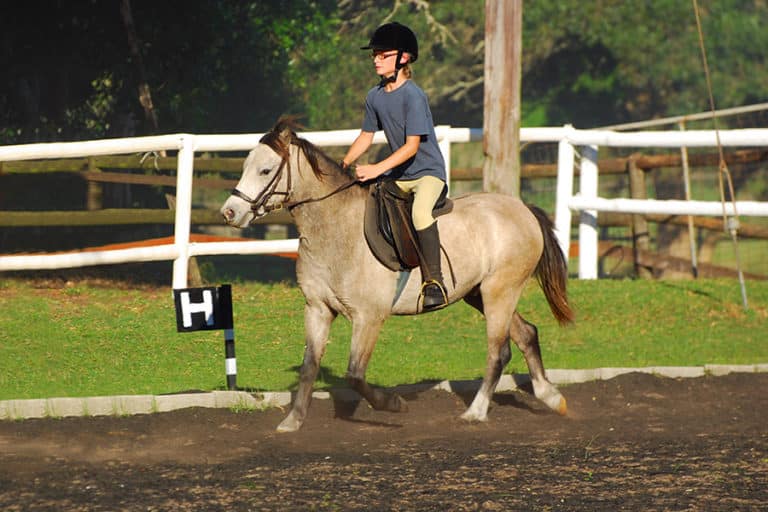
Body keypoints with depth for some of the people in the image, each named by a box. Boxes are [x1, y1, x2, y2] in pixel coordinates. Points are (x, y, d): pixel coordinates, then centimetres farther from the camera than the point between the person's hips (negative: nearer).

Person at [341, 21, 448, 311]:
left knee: (420, 213, -35)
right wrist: (344, 165, 3)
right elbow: (366, 137, 17)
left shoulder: (413, 96, -18)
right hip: (396, 175, 8)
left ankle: (433, 281, -29)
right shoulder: (375, 97, 5)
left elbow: (411, 146, -22)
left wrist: (377, 170, -29)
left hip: (427, 171, -8)